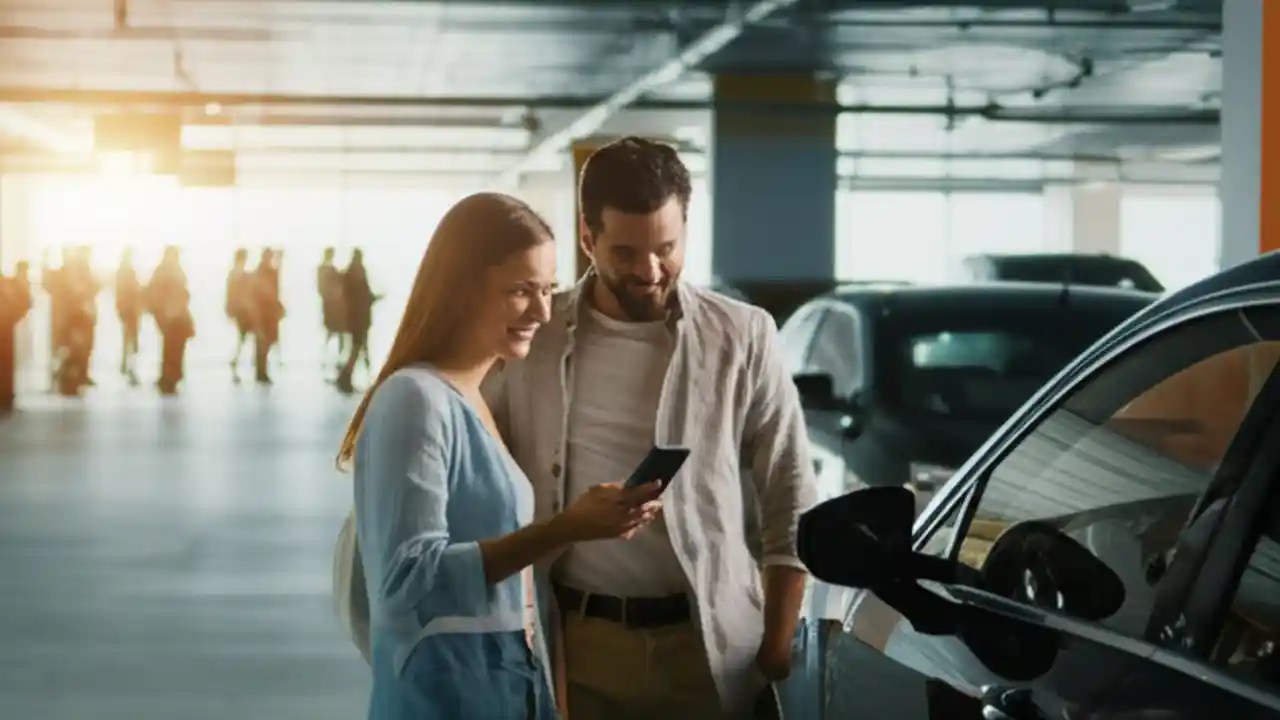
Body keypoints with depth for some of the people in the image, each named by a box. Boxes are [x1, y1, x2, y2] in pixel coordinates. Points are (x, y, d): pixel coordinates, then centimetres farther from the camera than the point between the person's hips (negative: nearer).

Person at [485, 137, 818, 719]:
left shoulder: (742, 338, 0)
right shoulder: (531, 339, 2)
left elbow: (791, 505, 3)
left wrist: (776, 648, -1)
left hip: (709, 646, 0)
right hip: (574, 644, 1)